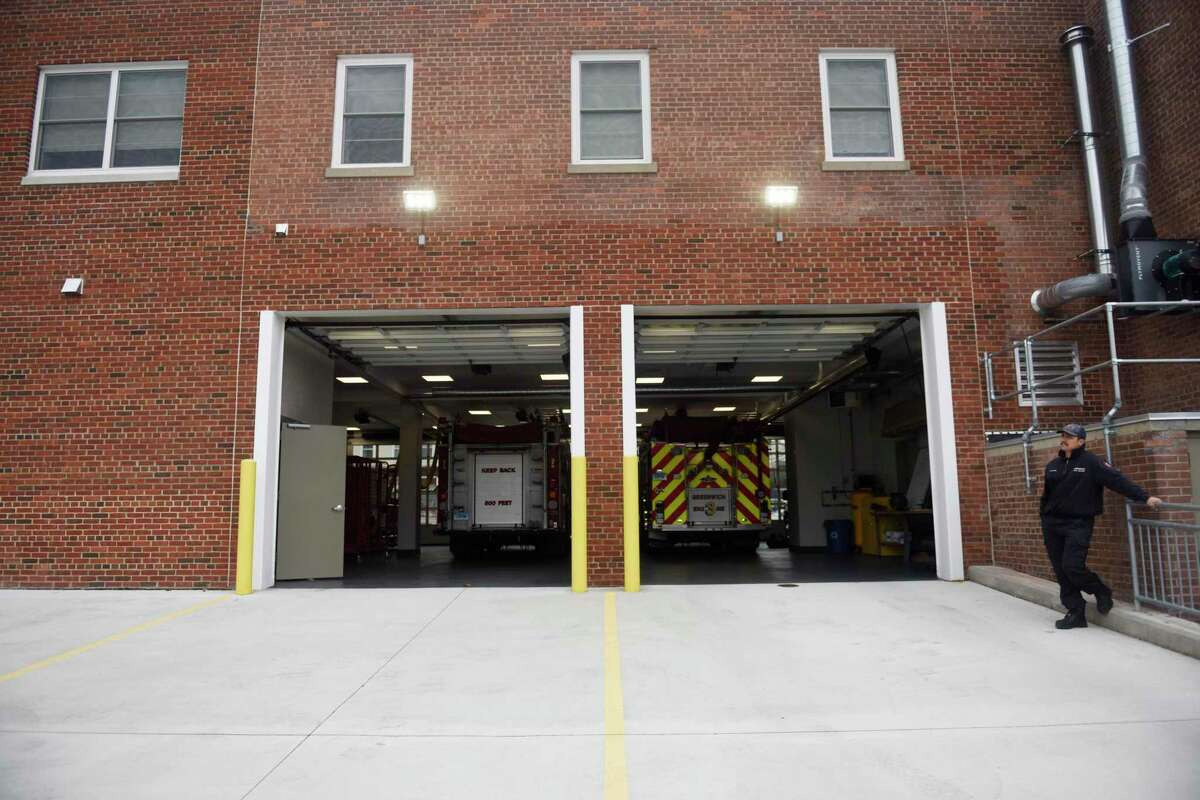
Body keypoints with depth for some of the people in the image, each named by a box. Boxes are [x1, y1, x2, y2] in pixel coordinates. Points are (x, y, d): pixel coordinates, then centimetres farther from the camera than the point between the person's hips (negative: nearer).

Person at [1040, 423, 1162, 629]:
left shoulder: (1091, 463, -4)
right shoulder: (1053, 466, 12)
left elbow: (1118, 480, -11)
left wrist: (1145, 497, -21)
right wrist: (1044, 522, 13)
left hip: (1078, 524, -5)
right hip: (1052, 525, 5)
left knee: (1073, 566, -16)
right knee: (1061, 572, 3)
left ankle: (1102, 592, 14)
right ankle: (1075, 614, 11)